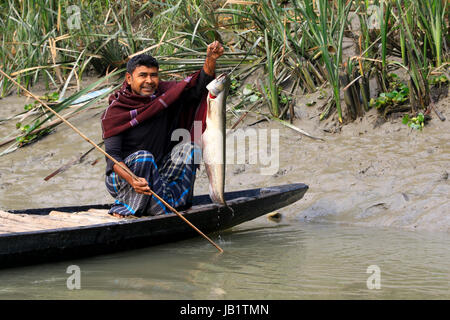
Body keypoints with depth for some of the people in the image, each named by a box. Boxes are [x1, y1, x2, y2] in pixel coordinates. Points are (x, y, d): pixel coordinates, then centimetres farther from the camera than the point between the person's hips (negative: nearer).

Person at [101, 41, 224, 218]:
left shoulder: (163, 94, -2)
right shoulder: (114, 113, -17)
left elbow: (198, 87, -8)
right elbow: (112, 156, -24)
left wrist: (210, 60, -27)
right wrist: (132, 180, -42)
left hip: (156, 173, 5)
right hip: (121, 177, -5)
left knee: (188, 149, -11)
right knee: (143, 157, -35)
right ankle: (124, 207, -18)